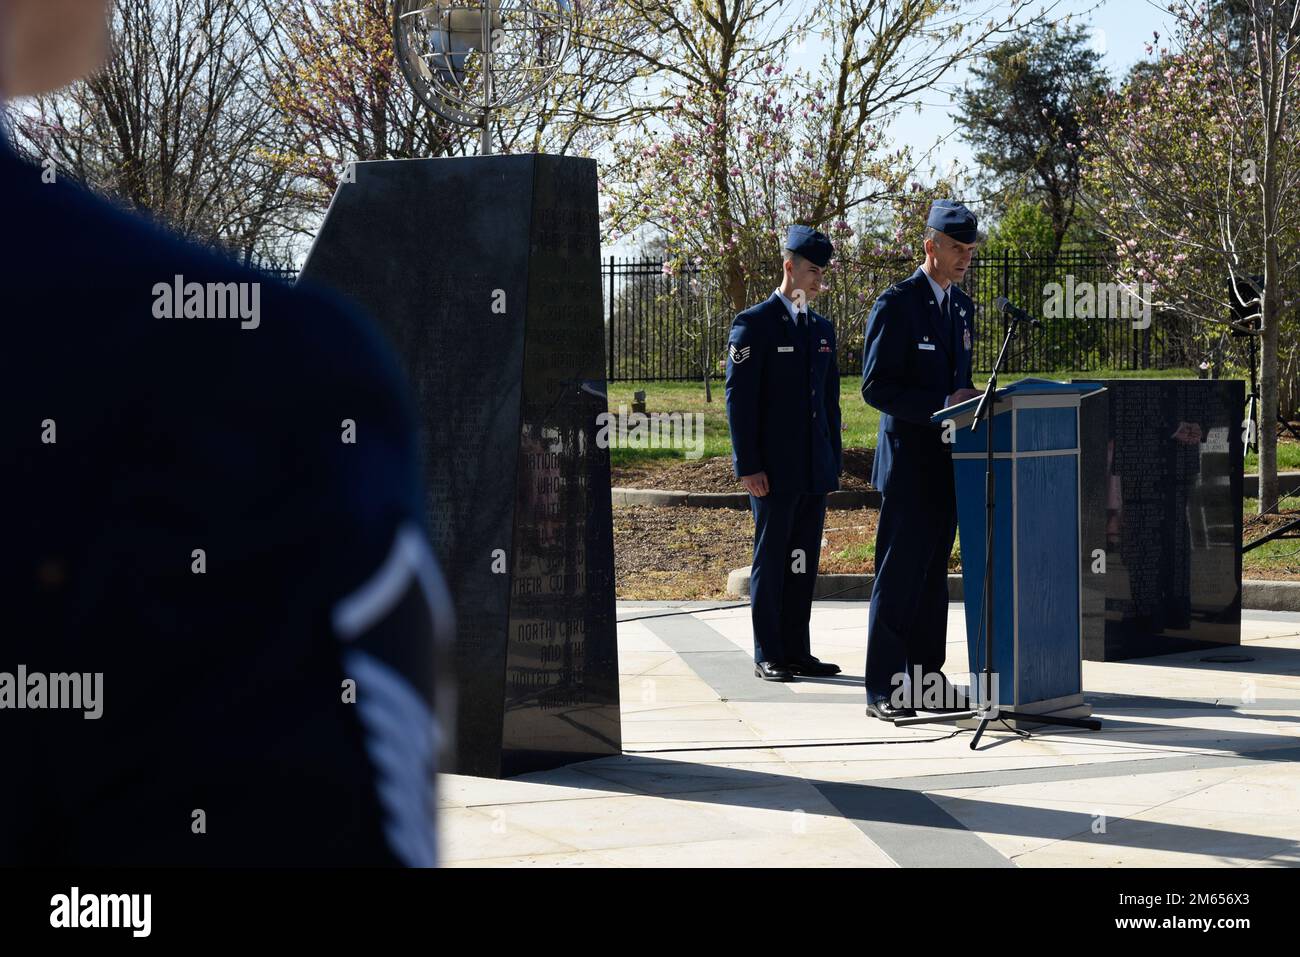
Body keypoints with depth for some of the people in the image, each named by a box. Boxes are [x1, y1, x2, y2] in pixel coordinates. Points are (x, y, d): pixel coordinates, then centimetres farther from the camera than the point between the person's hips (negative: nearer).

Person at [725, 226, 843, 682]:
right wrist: (748, 466, -14)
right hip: (774, 470, -6)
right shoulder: (754, 324, -5)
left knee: (804, 562, 8)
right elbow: (739, 398, -9)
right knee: (771, 560, -1)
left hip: (815, 469, 6)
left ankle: (797, 652, 14)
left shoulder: (822, 329, 15)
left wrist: (834, 461, 14)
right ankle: (768, 657, 4)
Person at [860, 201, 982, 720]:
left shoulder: (963, 306, 14)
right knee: (899, 574, -6)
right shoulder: (895, 304, -10)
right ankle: (883, 690, -3)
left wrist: (969, 402, 3)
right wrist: (942, 404, -20)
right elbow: (876, 387, -14)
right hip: (909, 460, -7)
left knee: (934, 572, 12)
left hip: (949, 460, 8)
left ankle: (925, 675, 20)